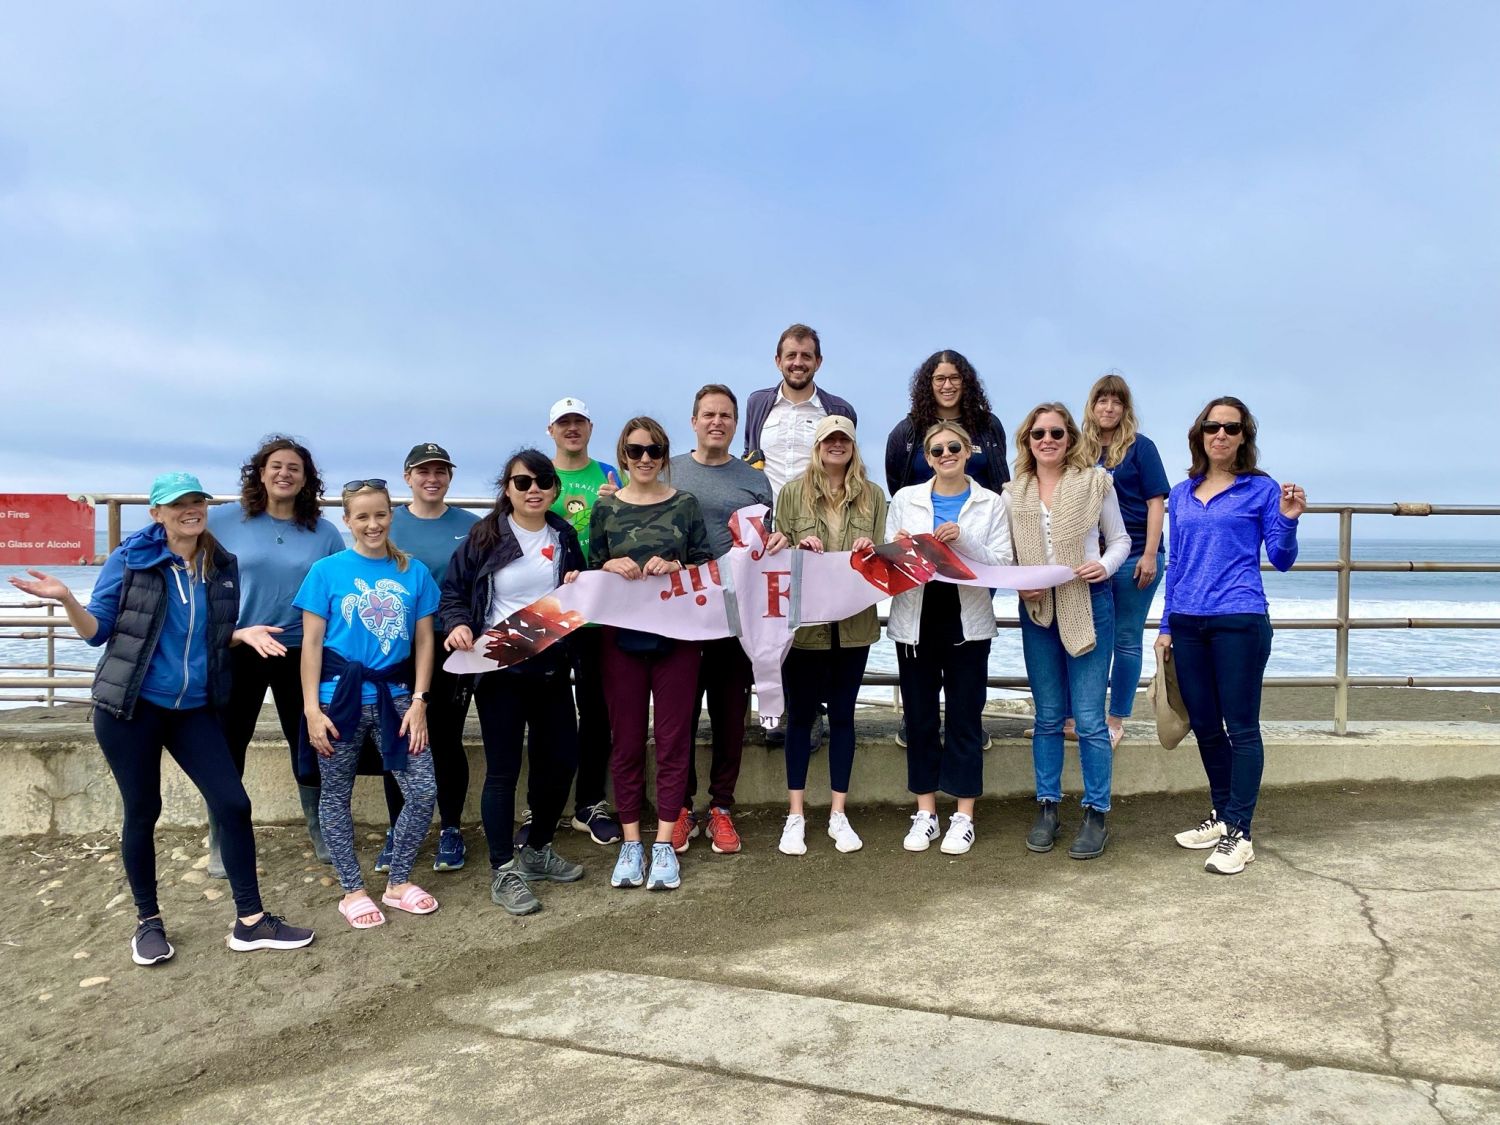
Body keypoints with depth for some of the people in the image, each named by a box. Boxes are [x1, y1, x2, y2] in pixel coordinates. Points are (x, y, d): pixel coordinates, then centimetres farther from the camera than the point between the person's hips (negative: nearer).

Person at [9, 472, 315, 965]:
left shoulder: (222, 565, 5)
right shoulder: (128, 559, -5)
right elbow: (97, 630, -3)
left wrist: (243, 633, -6)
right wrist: (66, 599, -21)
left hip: (195, 708, 3)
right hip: (131, 706, -3)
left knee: (233, 804, -3)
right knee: (142, 811, 6)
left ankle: (250, 920, 8)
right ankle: (148, 921, 25)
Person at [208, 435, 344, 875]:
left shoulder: (324, 533, 0)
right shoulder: (222, 521, -4)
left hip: (301, 653, 1)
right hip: (236, 650, -1)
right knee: (229, 747, 7)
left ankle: (320, 834, 26)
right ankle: (220, 844, 21)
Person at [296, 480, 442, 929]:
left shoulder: (413, 572, 3)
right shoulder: (327, 571, -3)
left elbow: (423, 640, 5)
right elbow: (311, 643, -3)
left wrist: (418, 701, -2)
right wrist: (312, 709, -8)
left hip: (394, 694, 2)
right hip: (340, 693, -2)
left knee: (424, 791, -1)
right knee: (336, 795, 8)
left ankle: (398, 882, 19)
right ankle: (352, 890, 24)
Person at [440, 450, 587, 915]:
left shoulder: (564, 536, 9)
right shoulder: (484, 536, -3)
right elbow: (453, 592, -1)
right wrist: (459, 625, -20)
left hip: (551, 666, 5)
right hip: (499, 669, -4)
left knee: (560, 760, 8)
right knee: (503, 769, 0)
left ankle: (537, 851, 30)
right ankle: (503, 873, 11)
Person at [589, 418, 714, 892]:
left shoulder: (685, 504, 4)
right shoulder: (606, 508, 5)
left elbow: (707, 564, 5)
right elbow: (590, 571, 8)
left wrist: (676, 565, -14)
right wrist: (611, 566, -13)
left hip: (677, 636, 0)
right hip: (622, 636, 0)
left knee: (673, 740, 2)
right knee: (627, 742, 5)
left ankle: (664, 844, 12)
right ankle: (630, 843, 17)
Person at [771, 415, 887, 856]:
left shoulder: (872, 495, 6)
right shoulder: (793, 491, 1)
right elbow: (776, 552, 0)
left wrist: (870, 552, -17)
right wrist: (799, 549, -20)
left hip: (854, 622, 2)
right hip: (804, 621, -1)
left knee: (842, 715, 10)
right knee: (800, 715, 7)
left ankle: (838, 814, 21)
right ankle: (795, 815, 17)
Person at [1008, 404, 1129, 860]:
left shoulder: (1095, 483, -1)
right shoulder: (1014, 494, 6)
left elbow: (1120, 539, 5)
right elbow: (1005, 556, 8)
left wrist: (1105, 566, -15)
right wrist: (1018, 585, -11)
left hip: (1089, 605, -3)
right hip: (1037, 610, 3)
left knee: (1089, 717, -2)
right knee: (1048, 716, 11)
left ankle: (1096, 814, 10)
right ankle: (1047, 808, 21)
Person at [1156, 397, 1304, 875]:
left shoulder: (1261, 489, 0)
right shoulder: (1181, 495, 13)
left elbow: (1281, 560, 0)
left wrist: (1288, 521, -18)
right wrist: (1166, 626, 14)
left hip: (1240, 621, -5)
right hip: (1188, 623, 5)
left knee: (1241, 728, -1)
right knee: (1204, 725, 13)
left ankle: (1239, 834, 6)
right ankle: (1222, 814, 29)